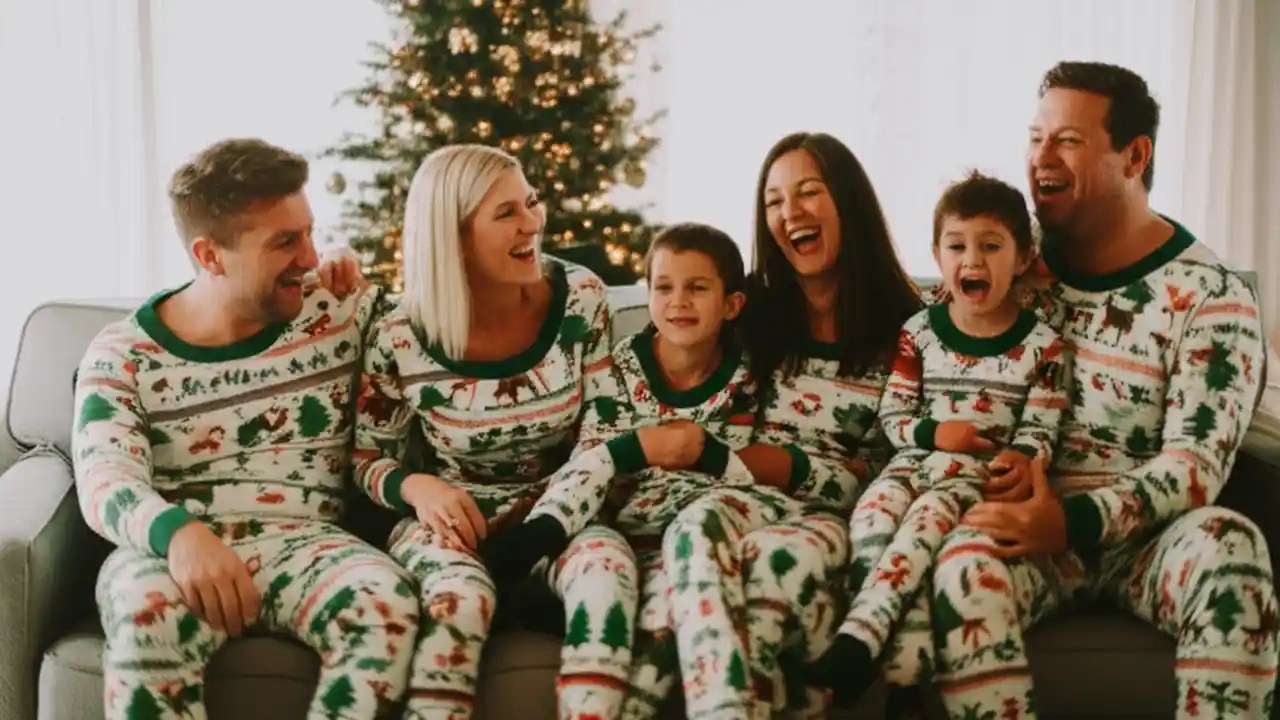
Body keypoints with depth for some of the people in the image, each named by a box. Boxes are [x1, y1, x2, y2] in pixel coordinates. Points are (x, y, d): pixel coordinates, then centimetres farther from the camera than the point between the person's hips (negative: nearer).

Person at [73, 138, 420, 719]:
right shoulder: (123, 356, 3)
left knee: (387, 604, -34)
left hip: (305, 542, 1)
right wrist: (179, 532, -34)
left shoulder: (342, 313, 8)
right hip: (171, 552, -1)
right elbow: (104, 481, -12)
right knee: (148, 620, -38)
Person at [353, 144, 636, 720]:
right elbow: (368, 460, 5)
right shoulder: (400, 341, -9)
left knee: (605, 563, -35)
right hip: (452, 521, -1)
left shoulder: (580, 298, -5)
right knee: (460, 594, -36)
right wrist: (416, 486, -18)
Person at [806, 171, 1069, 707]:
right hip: (920, 458, 4)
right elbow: (892, 414, 9)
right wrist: (932, 433, -11)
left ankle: (860, 633, -47)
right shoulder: (920, 331, 8)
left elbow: (1041, 427, 3)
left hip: (986, 470, -3)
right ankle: (881, 612, -41)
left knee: (931, 513, -33)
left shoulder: (1040, 343, 3)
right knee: (876, 503, -30)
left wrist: (1023, 456, -20)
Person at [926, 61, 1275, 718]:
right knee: (967, 563, -34)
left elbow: (1197, 465, -11)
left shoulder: (1210, 298, -3)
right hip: (1030, 523, 1)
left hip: (1147, 535, -1)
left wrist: (1078, 520, -26)